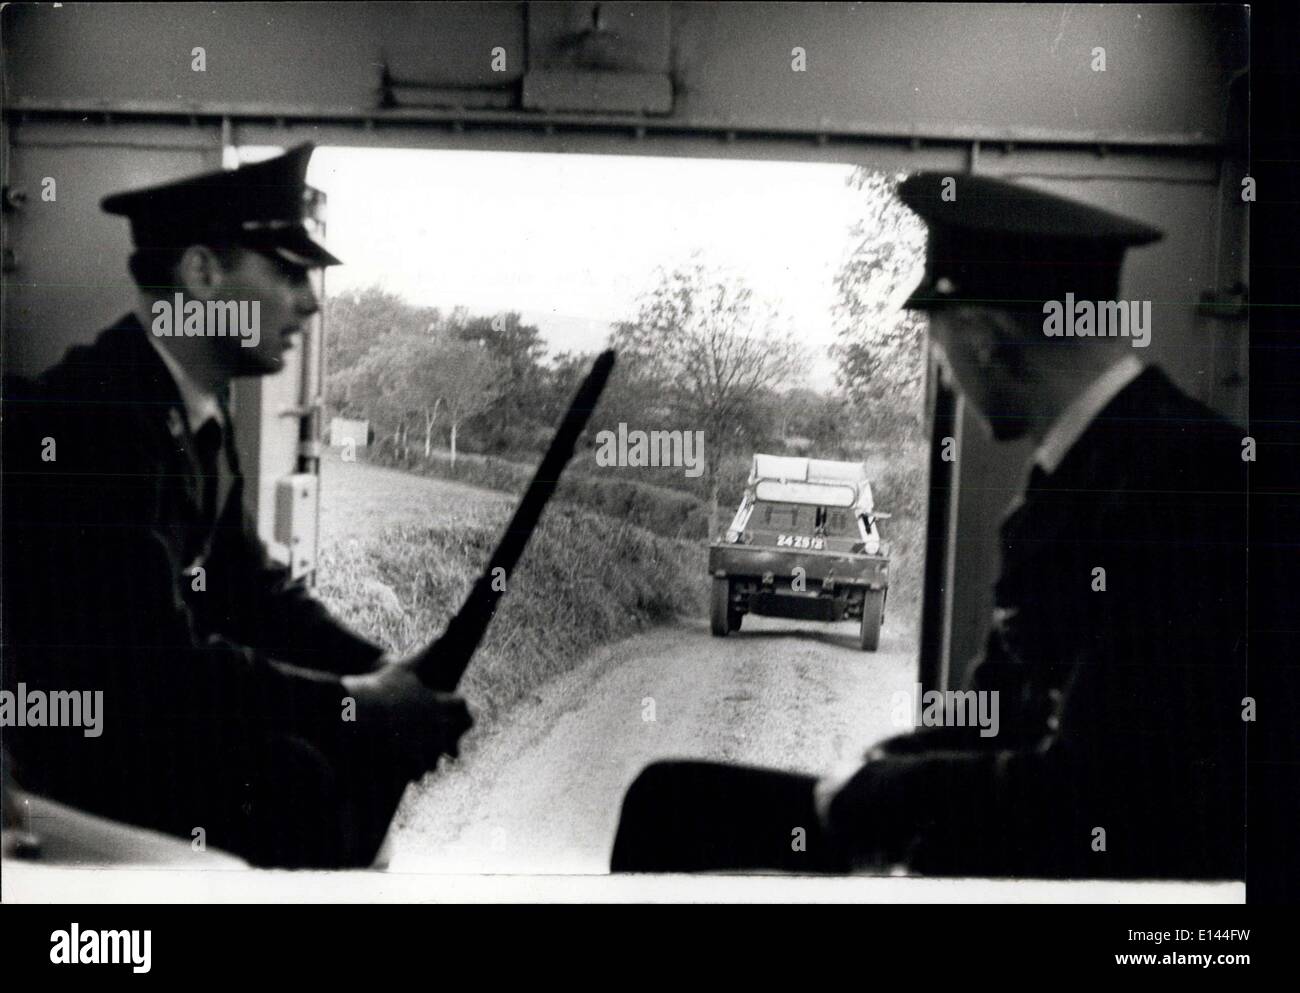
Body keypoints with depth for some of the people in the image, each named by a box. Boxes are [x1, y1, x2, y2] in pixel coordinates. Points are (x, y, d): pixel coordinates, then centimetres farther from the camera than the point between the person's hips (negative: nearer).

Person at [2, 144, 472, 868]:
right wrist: (353, 698, -22)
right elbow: (160, 657, -29)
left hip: (144, 691, 9)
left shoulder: (202, 402, 3)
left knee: (383, 735, 3)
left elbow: (248, 583, 9)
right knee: (288, 778, -27)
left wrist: (383, 672, -5)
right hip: (61, 734, -9)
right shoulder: (96, 410, -26)